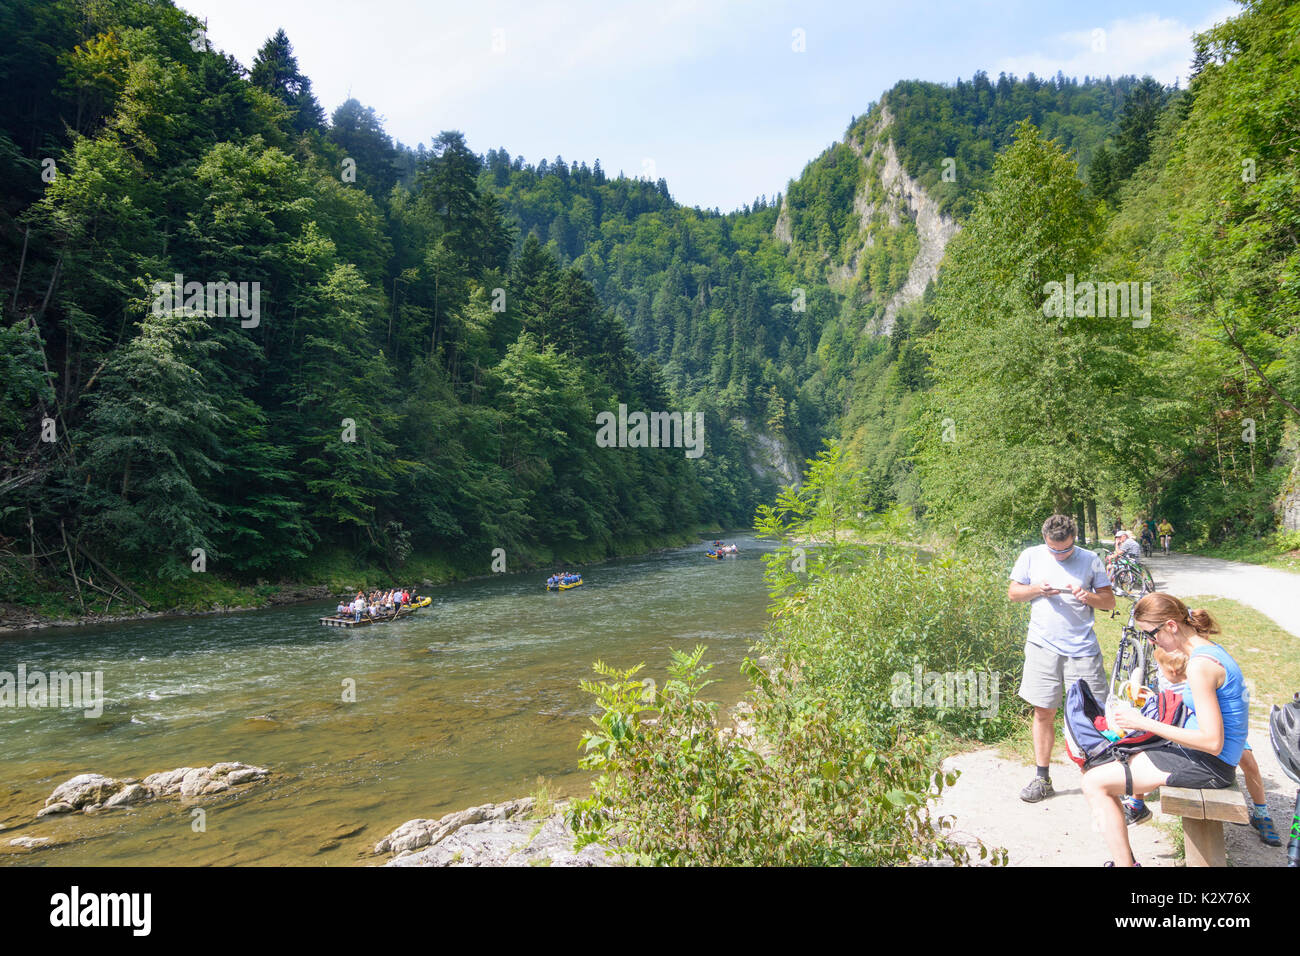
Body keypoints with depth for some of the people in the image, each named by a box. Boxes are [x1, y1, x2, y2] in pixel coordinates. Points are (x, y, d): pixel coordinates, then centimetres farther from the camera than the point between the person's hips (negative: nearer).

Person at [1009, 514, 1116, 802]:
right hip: (1043, 646, 1)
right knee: (1043, 712, 5)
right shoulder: (1031, 556, 5)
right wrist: (1037, 589, -9)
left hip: (1082, 648, -1)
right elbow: (1012, 592, 10)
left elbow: (1109, 601, 7)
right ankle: (1042, 778, 16)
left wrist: (1088, 596, -14)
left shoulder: (1090, 560, 3)